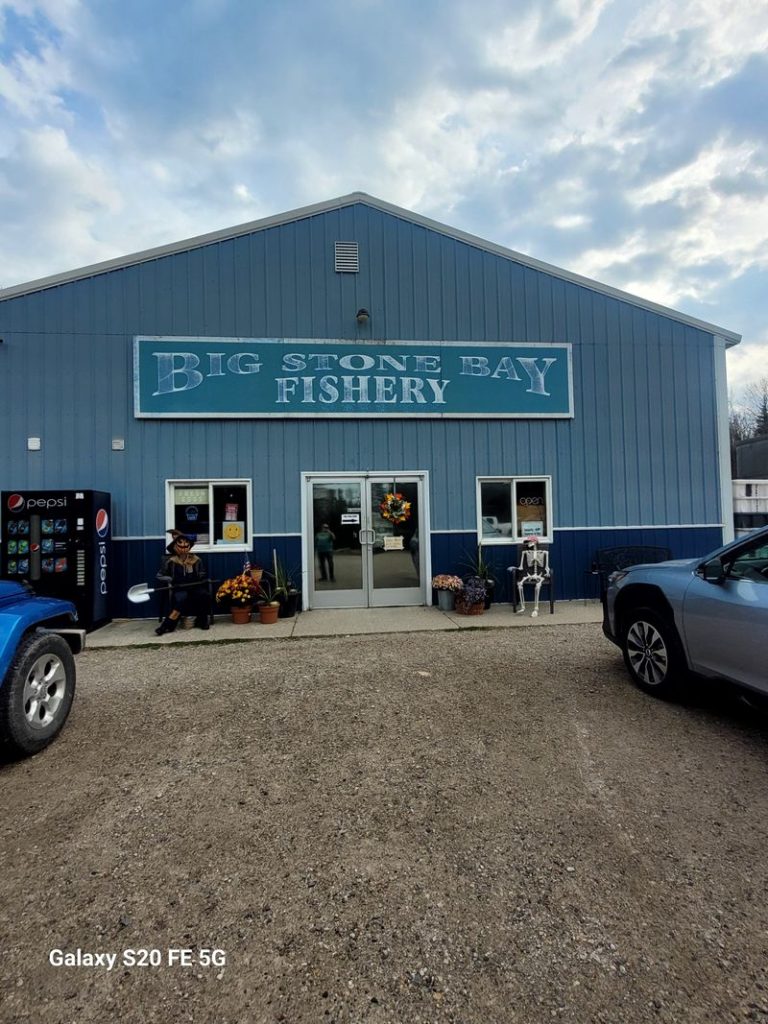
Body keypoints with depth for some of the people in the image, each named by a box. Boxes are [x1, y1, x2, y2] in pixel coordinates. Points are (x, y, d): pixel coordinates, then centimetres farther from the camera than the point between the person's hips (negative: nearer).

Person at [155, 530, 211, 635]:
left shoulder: (196, 560, 9)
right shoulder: (170, 560, 2)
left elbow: (203, 575, 19)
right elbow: (160, 575, 7)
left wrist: (203, 579, -4)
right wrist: (170, 580, -11)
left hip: (194, 588, 3)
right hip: (178, 589, -2)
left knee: (205, 595, -29)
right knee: (182, 597, -37)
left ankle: (201, 620, -11)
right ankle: (169, 625, -30)